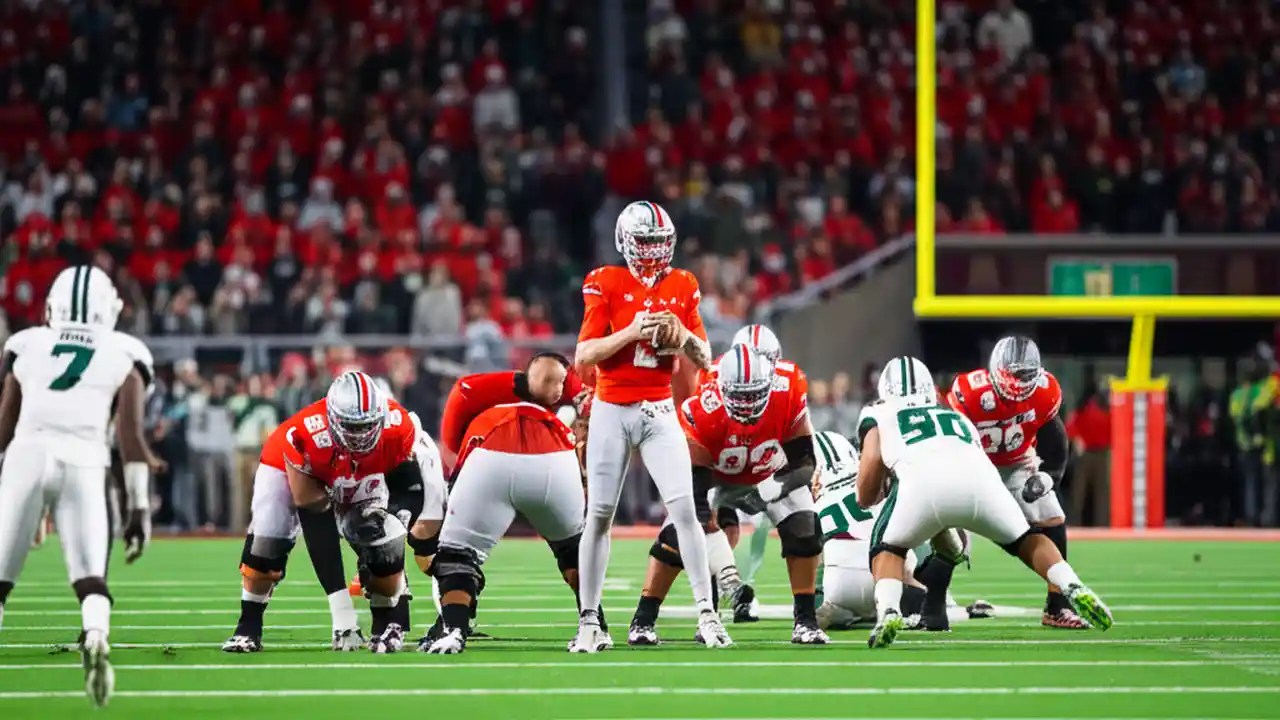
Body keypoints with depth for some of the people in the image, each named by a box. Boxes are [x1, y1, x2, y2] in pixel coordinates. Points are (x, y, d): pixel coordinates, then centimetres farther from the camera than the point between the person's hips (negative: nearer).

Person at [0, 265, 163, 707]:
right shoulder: (124, 356, 15)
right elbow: (130, 436, 8)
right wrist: (138, 507, 10)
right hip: (83, 462, -1)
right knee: (91, 578, -2)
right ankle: (96, 638, -32)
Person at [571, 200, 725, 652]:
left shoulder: (682, 287, 5)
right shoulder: (606, 285, -5)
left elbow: (704, 360, 7)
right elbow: (584, 357, -11)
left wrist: (682, 334, -13)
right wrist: (633, 331, -21)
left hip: (659, 413, 2)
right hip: (612, 411, -2)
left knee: (684, 508, -9)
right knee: (599, 514, 2)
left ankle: (707, 614, -7)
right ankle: (589, 620, 9)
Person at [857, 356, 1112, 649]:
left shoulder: (878, 416, 32)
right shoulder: (957, 417, 43)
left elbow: (865, 497, 23)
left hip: (923, 482, -3)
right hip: (978, 479, 3)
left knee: (888, 548, 23)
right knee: (1024, 539, 29)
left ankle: (888, 612, -4)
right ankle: (1074, 589, 7)